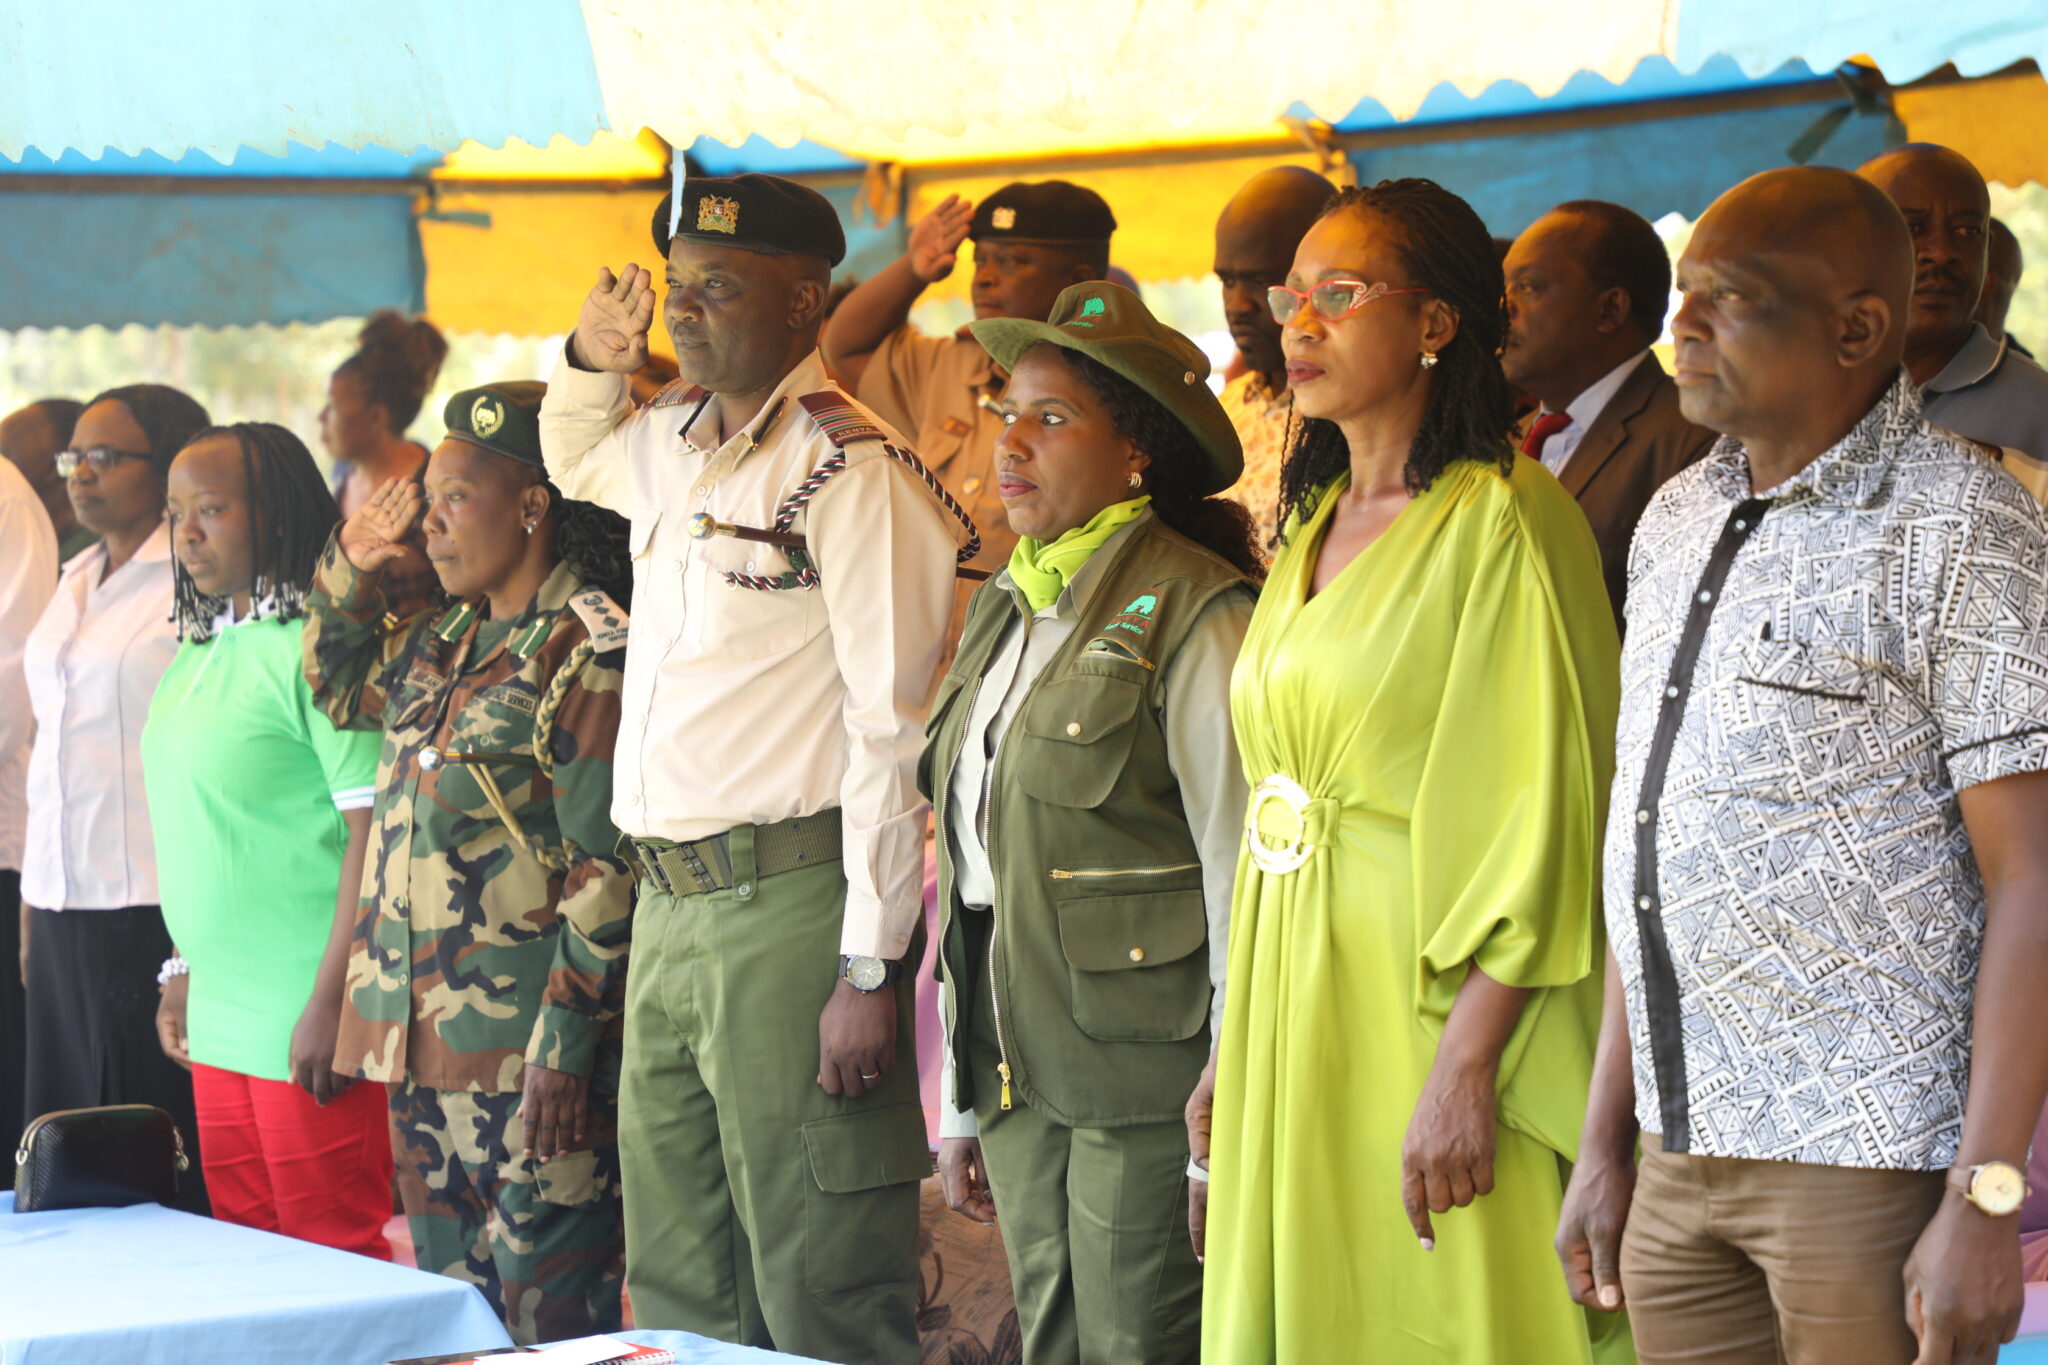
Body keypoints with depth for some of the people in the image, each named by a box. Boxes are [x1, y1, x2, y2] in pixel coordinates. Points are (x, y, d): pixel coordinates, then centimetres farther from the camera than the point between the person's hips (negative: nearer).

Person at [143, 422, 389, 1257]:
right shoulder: (200, 655, 13)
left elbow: (373, 830, -18)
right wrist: (182, 975, 19)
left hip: (303, 1019, -9)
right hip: (219, 1015, 9)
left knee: (334, 1253, -2)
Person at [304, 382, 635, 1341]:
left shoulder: (585, 650, -12)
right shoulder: (441, 643, 14)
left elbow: (606, 867, -16)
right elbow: (341, 689, 35)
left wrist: (563, 1049, -20)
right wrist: (352, 567, 18)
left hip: (527, 1048, -9)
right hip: (422, 1043, 9)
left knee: (549, 1317, -4)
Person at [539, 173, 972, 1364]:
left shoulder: (852, 472, -11)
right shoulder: (672, 440, 14)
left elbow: (893, 729, -15)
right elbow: (575, 462, 40)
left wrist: (870, 971, -18)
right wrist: (592, 364, 17)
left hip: (789, 904, -8)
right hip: (670, 906, 8)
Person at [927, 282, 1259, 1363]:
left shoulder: (1191, 612, -10)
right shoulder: (1006, 609, 14)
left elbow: (1241, 871, -12)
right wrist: (964, 1107, 17)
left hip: (1141, 1071, -7)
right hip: (1018, 1070, 7)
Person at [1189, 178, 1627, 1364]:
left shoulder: (1505, 521, -10)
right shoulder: (1316, 522, 15)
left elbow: (1547, 821, -16)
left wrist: (1465, 1069, -21)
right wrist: (1235, 1050, 12)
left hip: (1429, 992, -8)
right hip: (1294, 1003, 8)